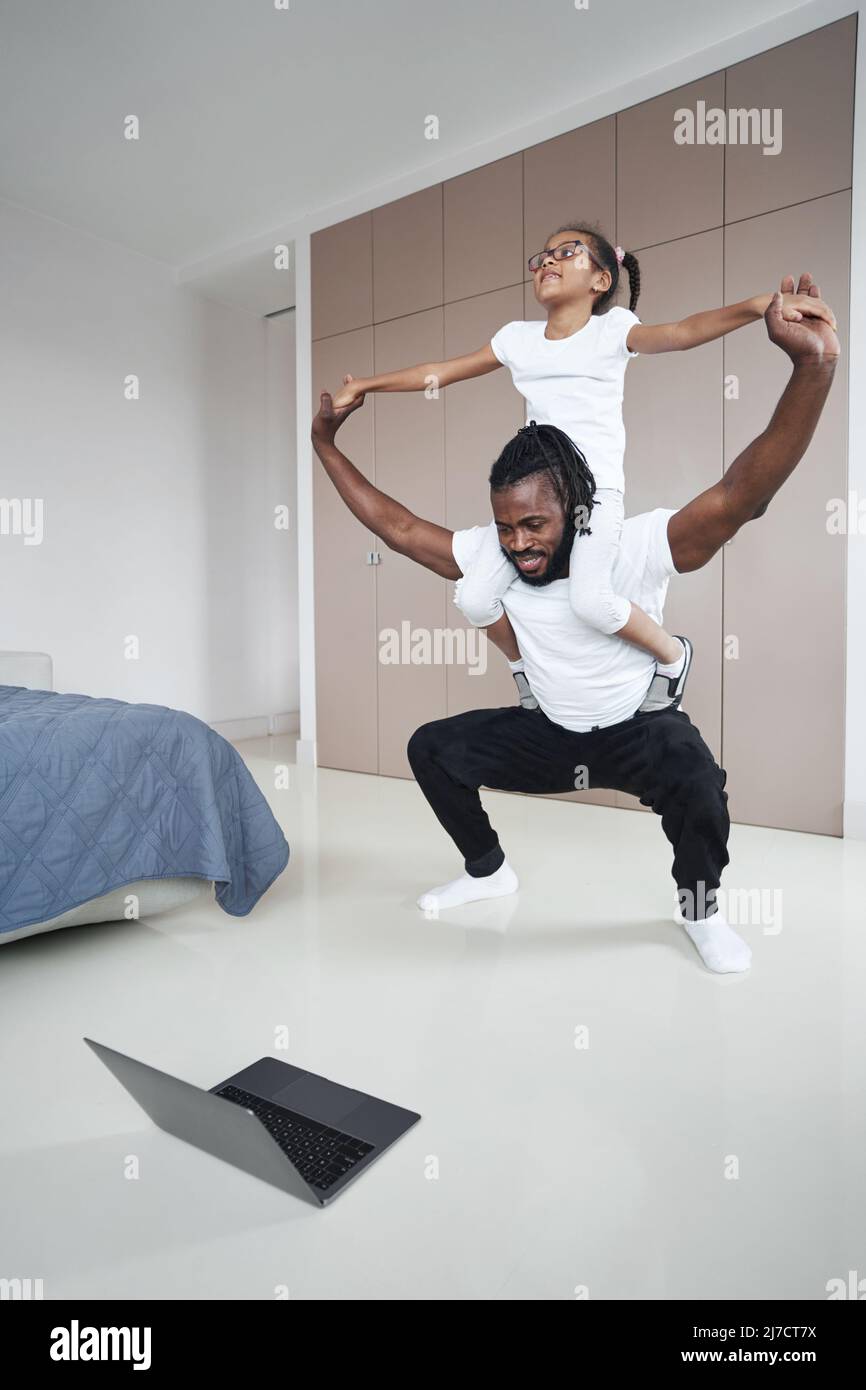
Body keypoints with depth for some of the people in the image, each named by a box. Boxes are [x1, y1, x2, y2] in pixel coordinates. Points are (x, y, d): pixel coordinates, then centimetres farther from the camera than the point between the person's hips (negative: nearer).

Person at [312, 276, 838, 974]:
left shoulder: (632, 547, -25)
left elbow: (738, 495, -39)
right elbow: (398, 526, -4)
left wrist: (814, 367, -51)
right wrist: (325, 445, -4)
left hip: (640, 729, -4)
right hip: (548, 731, 5)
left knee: (697, 783, -36)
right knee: (431, 747, -1)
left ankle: (701, 909, -1)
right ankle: (489, 870, 21)